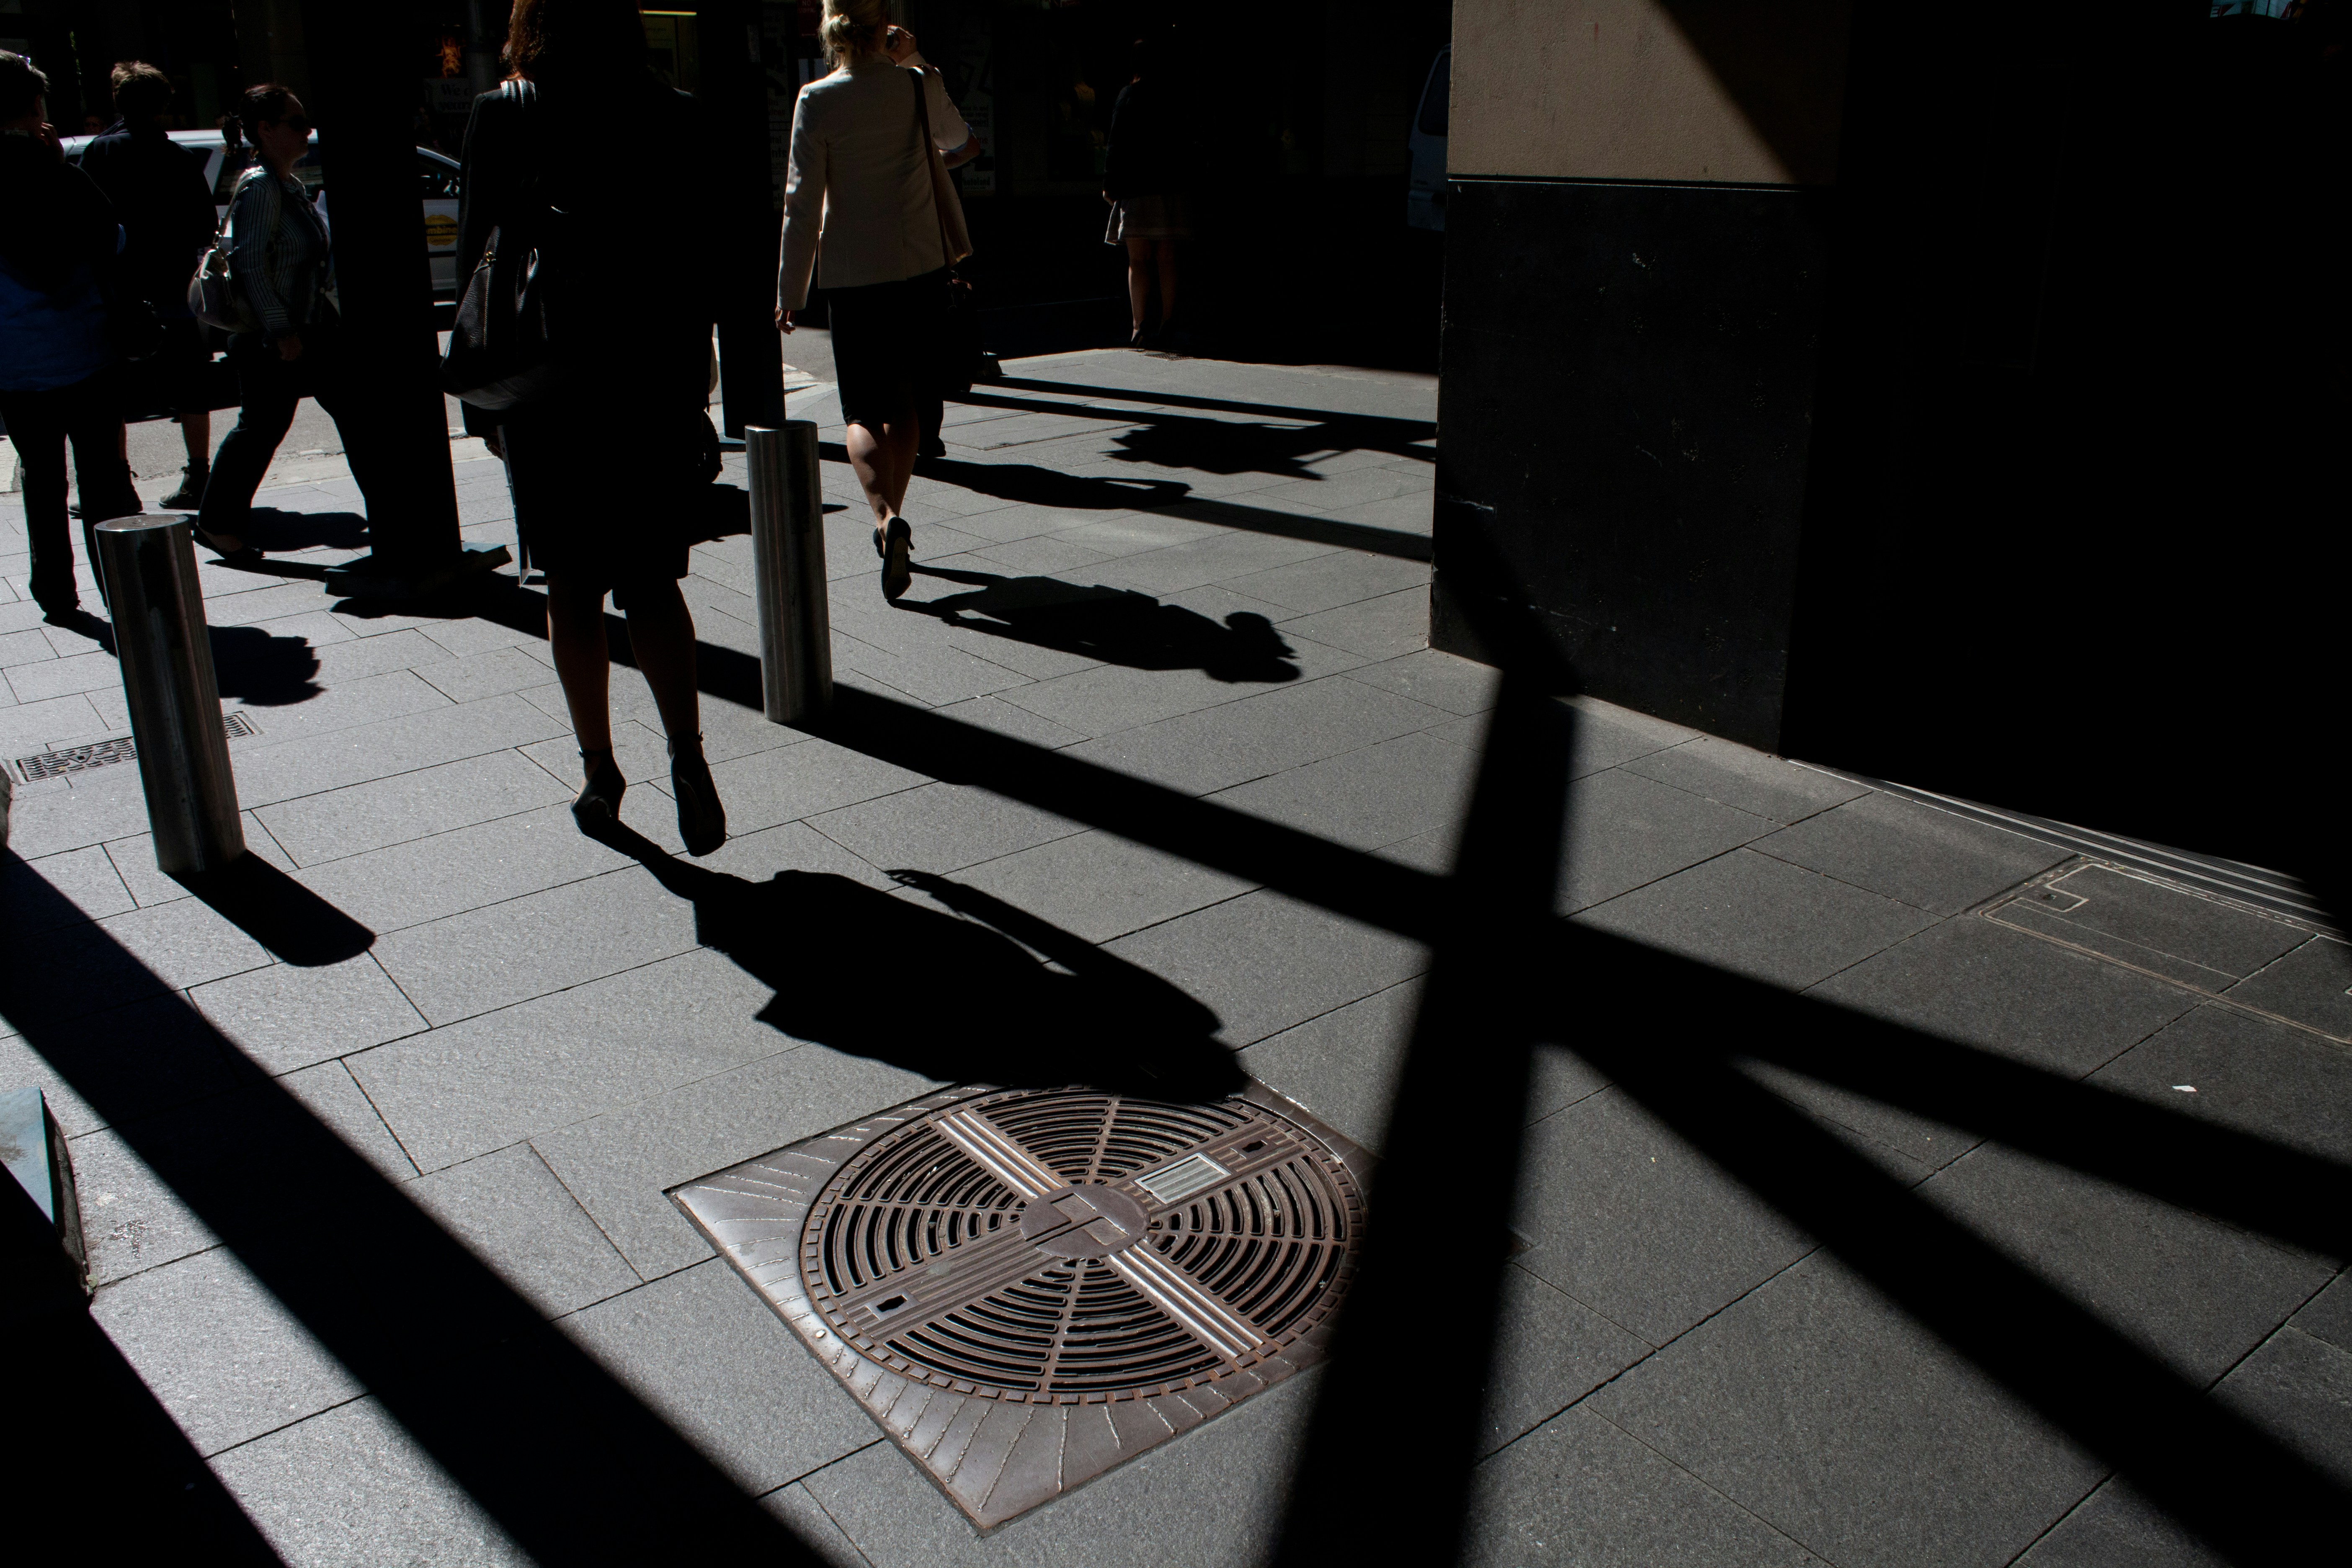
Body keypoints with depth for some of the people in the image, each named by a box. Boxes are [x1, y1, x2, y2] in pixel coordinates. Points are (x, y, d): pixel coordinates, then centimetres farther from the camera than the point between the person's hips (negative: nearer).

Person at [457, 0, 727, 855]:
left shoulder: (500, 118, -3)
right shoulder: (674, 117, -1)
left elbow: (476, 257, -1)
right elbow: (703, 255, 1)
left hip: (546, 380, -1)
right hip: (656, 378, 1)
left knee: (572, 588, 11)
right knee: (652, 583, 7)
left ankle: (599, 771, 17)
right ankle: (687, 754, -10)